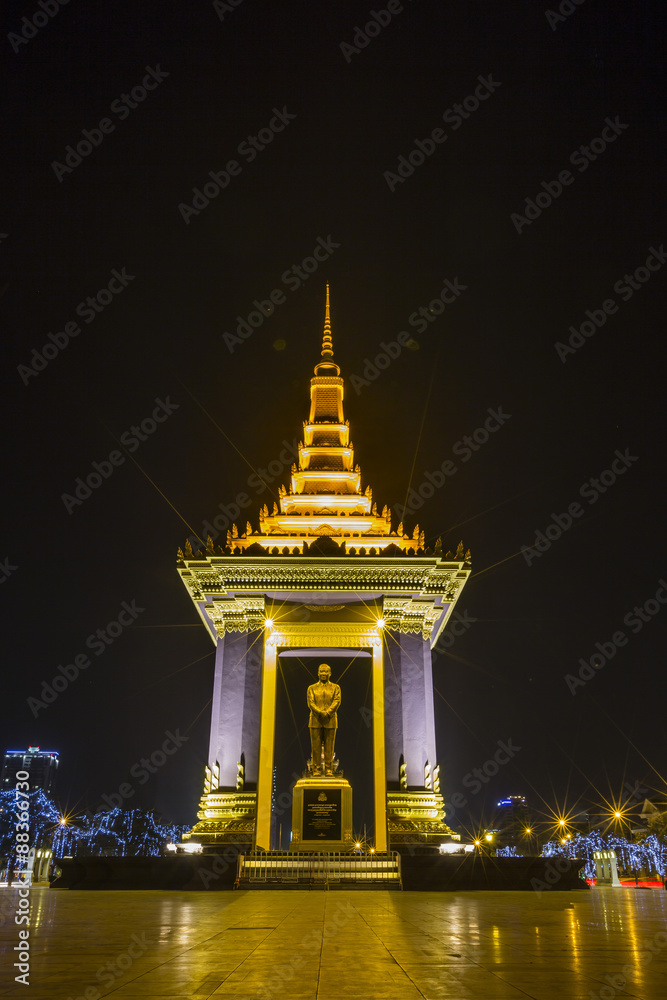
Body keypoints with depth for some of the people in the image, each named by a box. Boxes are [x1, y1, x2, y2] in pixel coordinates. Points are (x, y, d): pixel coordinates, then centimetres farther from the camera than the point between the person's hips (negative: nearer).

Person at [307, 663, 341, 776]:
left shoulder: (336, 688, 10)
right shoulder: (312, 688, 11)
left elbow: (337, 701, -4)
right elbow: (311, 703, -1)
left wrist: (327, 713, -19)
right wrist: (320, 713, -18)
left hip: (330, 721, 0)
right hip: (315, 721, 1)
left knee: (329, 747, 1)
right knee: (316, 747, 1)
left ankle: (329, 770, 6)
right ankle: (316, 770, 6)